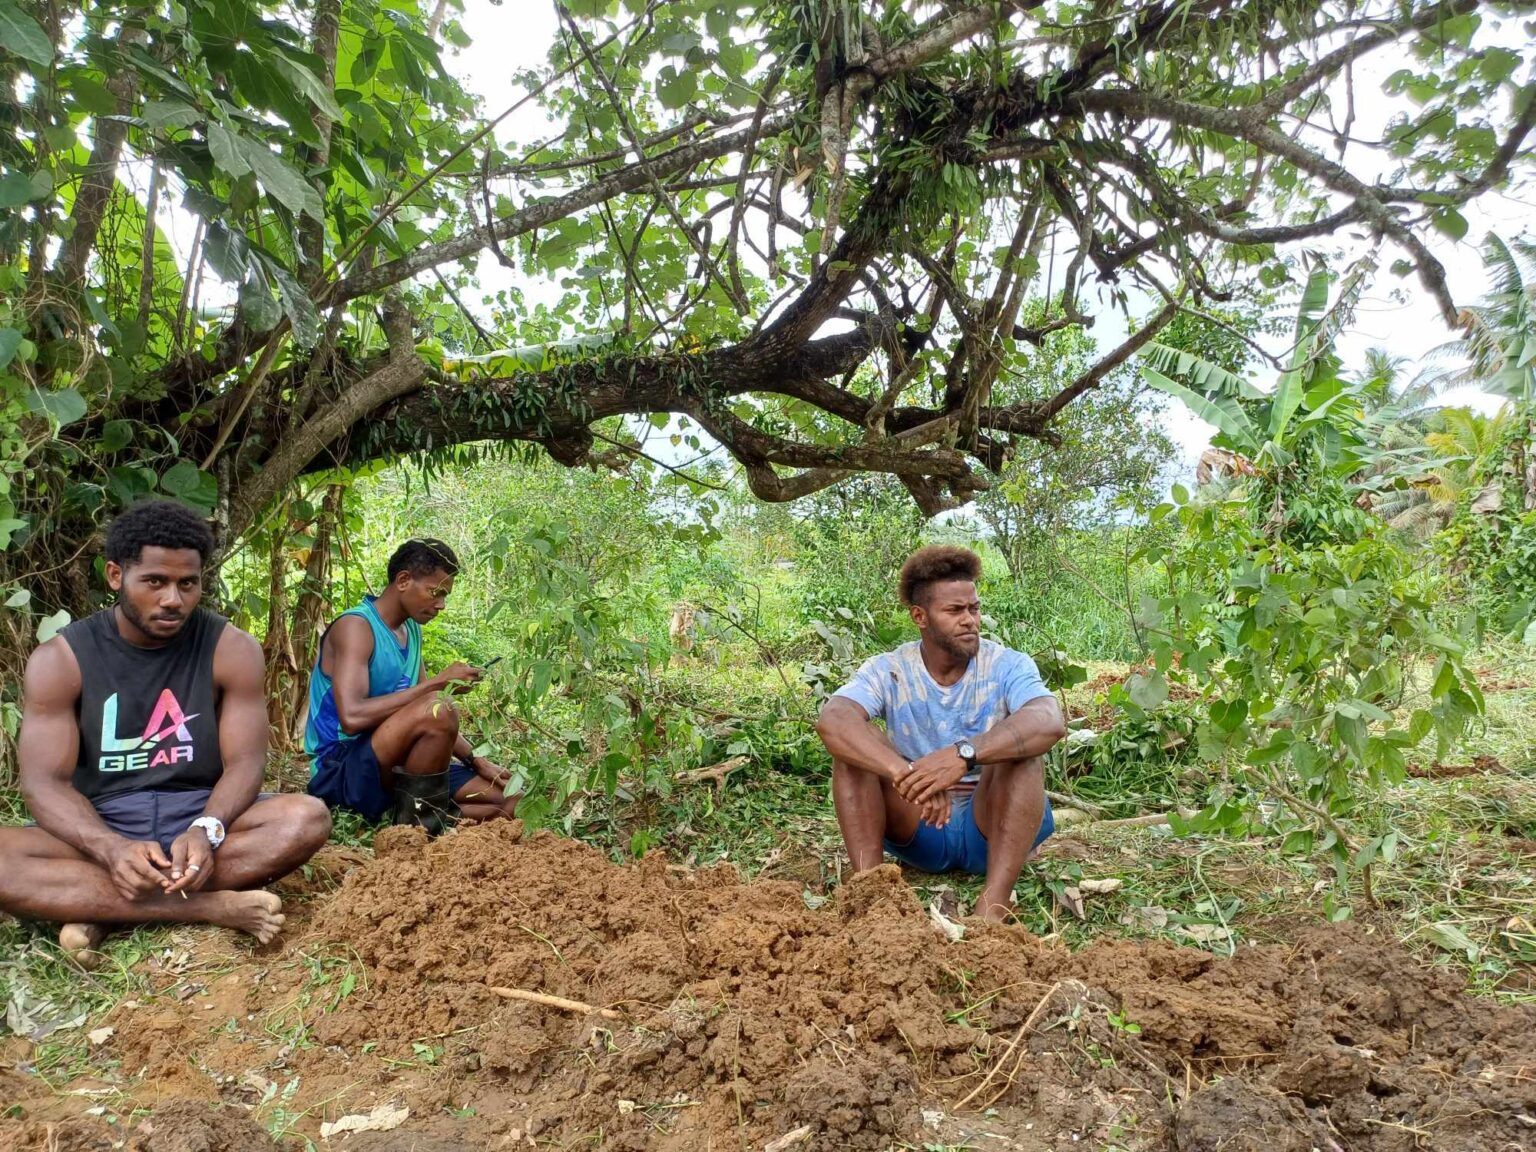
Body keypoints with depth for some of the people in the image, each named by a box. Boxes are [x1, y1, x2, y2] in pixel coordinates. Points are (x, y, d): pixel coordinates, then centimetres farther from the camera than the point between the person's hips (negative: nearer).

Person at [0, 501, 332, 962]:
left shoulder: (231, 649, -5)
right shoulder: (59, 660, -5)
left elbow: (243, 763, -9)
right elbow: (44, 782, -11)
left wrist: (206, 831, -31)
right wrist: (112, 848, -31)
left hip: (200, 815, 0)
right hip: (100, 826, 0)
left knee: (307, 819, -29)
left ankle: (102, 908, -25)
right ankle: (215, 906, -31)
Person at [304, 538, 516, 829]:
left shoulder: (412, 631, 12)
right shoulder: (355, 626, -14)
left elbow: (433, 724, 18)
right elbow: (352, 717, -29)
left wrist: (475, 760, 5)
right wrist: (437, 684, -25)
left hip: (397, 767, 8)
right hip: (339, 770, -8)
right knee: (438, 709, -34)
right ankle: (421, 823, -16)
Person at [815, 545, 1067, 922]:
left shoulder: (1009, 666, -10)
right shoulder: (888, 671, -8)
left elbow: (1050, 722, -32)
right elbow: (832, 721, -29)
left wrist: (964, 754, -49)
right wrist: (905, 774, -47)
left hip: (993, 828, -1)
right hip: (917, 829, 1)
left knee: (1020, 748, -28)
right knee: (856, 742, -20)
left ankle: (994, 906, -37)